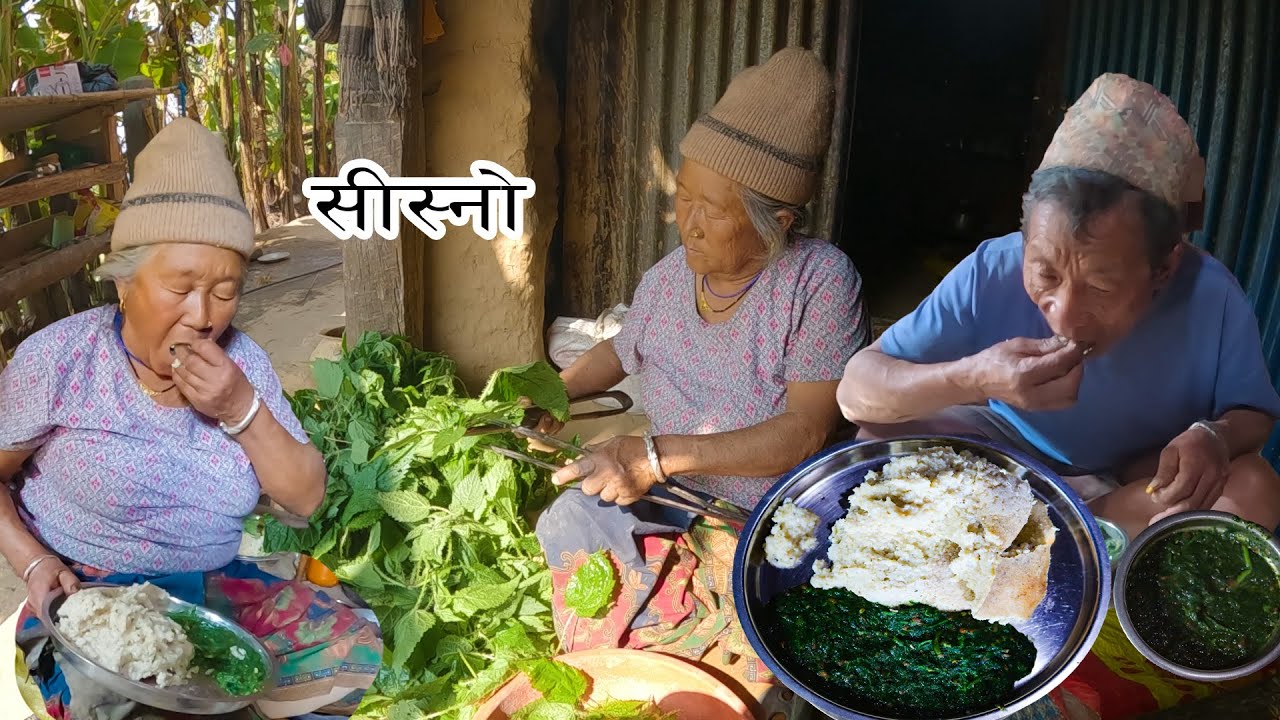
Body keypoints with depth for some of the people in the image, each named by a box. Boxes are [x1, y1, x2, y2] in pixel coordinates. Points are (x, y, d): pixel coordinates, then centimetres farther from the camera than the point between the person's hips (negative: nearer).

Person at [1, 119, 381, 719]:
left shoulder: (242, 361, -2)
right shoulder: (58, 359, -12)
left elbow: (306, 498, -3)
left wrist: (242, 410, -18)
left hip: (212, 589, 4)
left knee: (352, 648, -9)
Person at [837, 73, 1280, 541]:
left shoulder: (1211, 298, -26)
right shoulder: (991, 273, -28)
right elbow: (855, 392, -28)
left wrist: (1214, 437, -33)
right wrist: (970, 378, -46)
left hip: (1141, 477, 1)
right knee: (883, 439, -24)